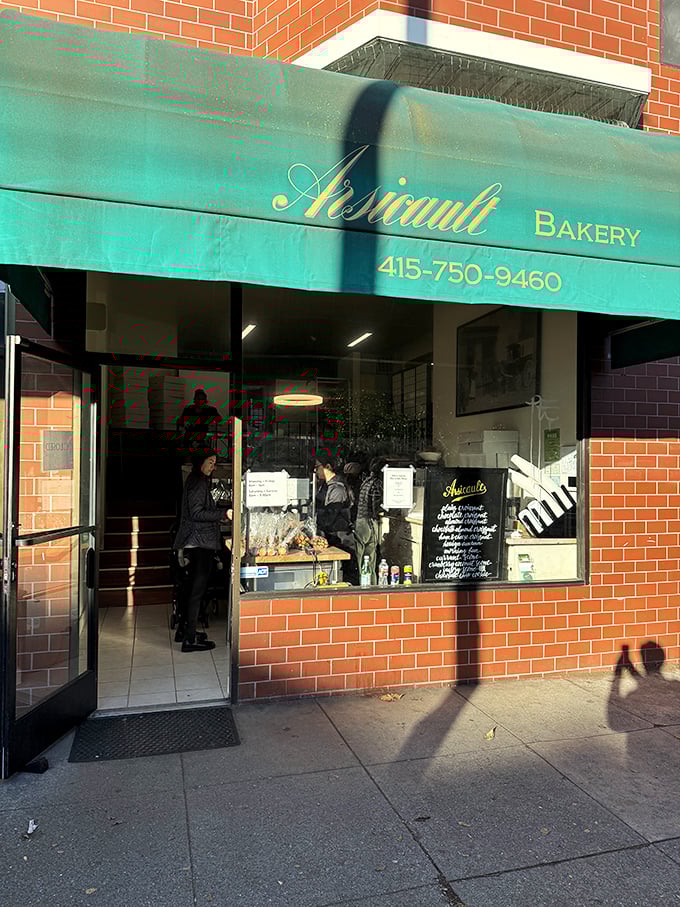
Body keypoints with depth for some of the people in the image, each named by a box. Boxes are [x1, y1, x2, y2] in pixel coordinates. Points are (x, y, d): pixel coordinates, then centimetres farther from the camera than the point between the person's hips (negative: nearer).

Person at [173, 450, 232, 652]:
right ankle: (190, 639, -3)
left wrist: (221, 513, 20)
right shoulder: (198, 482, -13)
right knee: (198, 588, -7)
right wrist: (223, 513, -20)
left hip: (195, 543, 11)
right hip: (200, 542, -11)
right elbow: (196, 513, -20)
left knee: (193, 587, 17)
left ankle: (183, 630, 26)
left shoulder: (197, 481, 18)